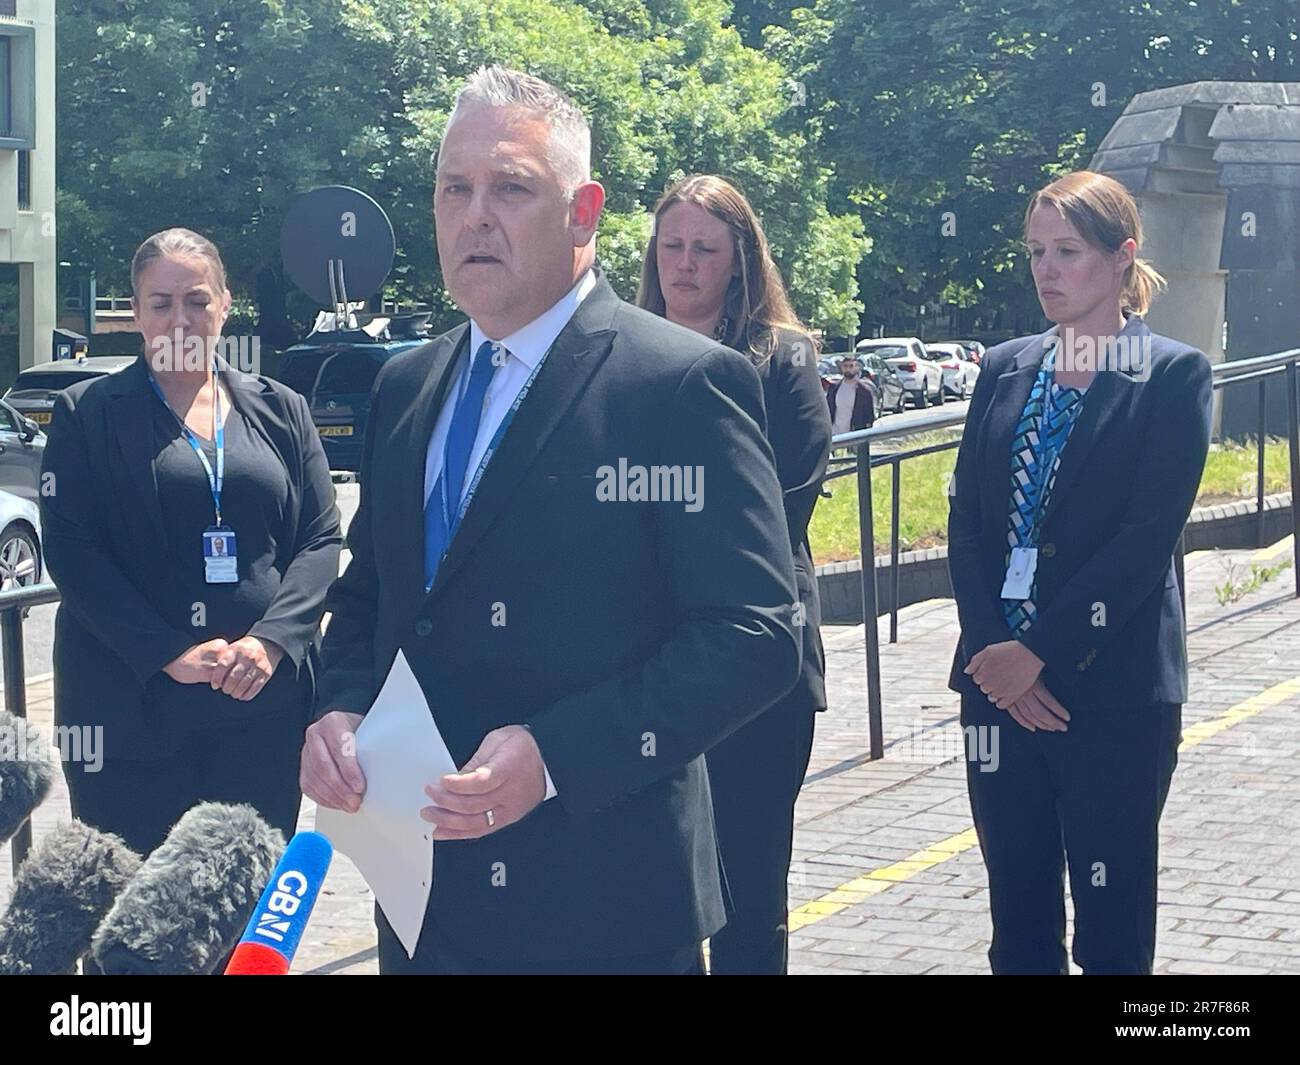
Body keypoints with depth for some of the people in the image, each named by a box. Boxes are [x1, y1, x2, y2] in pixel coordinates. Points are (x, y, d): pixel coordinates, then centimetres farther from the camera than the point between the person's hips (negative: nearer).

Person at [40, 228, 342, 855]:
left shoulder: (280, 411, 13)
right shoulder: (87, 413, 5)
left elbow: (322, 538, 8)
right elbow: (69, 550, -4)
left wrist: (272, 640, -10)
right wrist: (170, 653, -14)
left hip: (263, 702, 2)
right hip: (130, 703, -2)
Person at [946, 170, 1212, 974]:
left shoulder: (1173, 375, -3)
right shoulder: (1007, 370, 12)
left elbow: (1147, 539, -11)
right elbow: (967, 523, 6)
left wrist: (1039, 654, -15)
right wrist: (994, 652, -8)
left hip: (1113, 689, -4)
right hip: (1002, 684, 5)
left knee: (1113, 928, 1)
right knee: (1018, 920, 10)